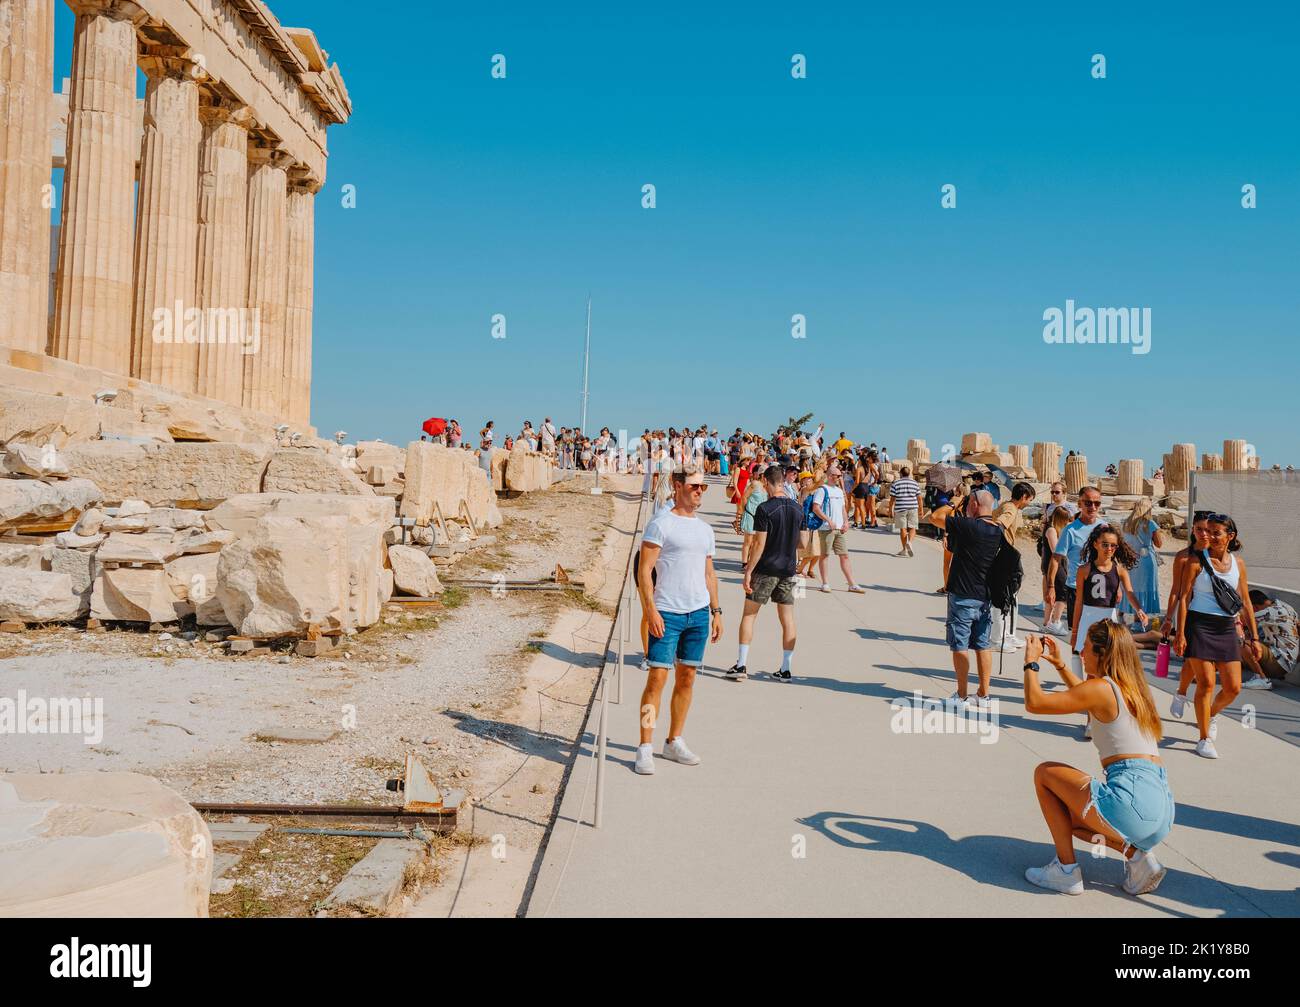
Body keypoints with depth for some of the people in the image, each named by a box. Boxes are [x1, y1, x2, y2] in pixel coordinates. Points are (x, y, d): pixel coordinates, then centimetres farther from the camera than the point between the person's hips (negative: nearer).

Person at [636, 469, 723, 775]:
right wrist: (650, 609, -18)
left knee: (687, 677, 10)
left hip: (699, 612, 6)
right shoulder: (661, 524, -5)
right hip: (666, 613, -6)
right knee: (657, 677, -7)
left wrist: (716, 611, 17)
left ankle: (674, 743, 22)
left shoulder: (705, 528, 16)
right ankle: (645, 748, 1)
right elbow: (644, 570, -10)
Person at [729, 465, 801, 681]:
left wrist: (748, 571, -11)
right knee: (787, 619, 7)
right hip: (788, 570, 5)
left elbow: (759, 544, -16)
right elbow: (797, 543, 13)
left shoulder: (765, 508, -14)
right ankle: (785, 669, 10)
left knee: (749, 615, 5)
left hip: (765, 570, -5)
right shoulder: (797, 509, 5)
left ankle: (741, 665, 5)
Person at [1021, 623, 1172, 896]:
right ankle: (1137, 854, 9)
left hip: (1132, 801, -9)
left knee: (1044, 773, 8)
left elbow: (1034, 703, -9)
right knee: (1067, 815, 29)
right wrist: (1059, 664, 37)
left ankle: (1066, 871, 6)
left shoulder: (1101, 687, -8)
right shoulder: (1132, 687, 17)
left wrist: (1031, 661, 6)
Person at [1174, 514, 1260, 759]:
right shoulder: (1197, 561, -3)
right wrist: (1180, 633, -12)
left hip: (1227, 629, 4)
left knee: (1233, 687, 3)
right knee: (1206, 683, -6)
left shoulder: (1238, 564, 9)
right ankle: (1204, 739, 6)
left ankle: (1211, 714, 35)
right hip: (1200, 625, -4)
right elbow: (1184, 598, -6)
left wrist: (1254, 637, 10)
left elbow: (1245, 603, 13)